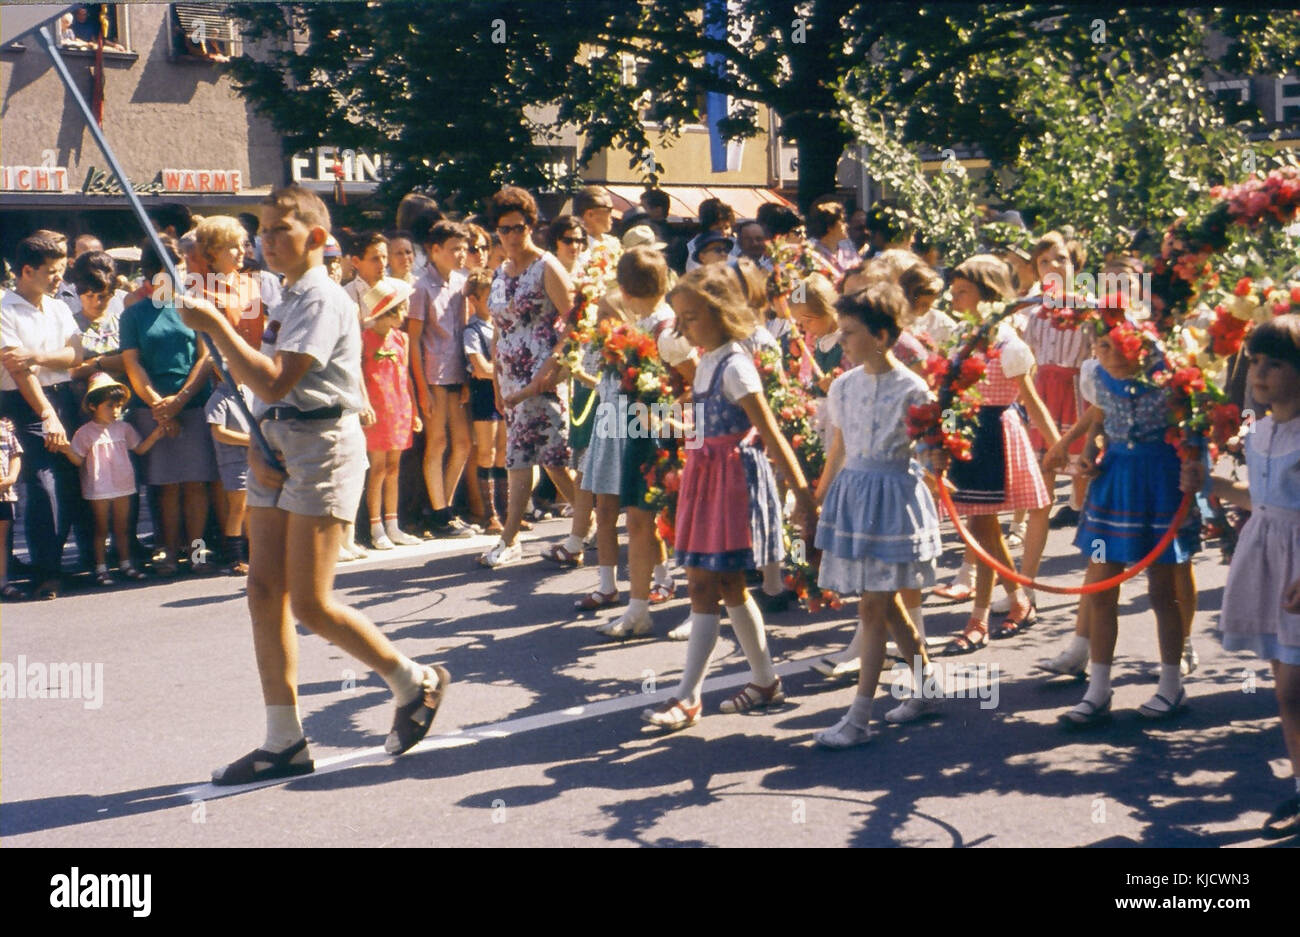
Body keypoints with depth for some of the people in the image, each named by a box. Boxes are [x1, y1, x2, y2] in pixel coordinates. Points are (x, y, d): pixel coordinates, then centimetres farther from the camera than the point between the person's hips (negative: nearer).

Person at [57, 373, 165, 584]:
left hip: (123, 485, 4)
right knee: (101, 528, 4)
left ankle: (125, 563, 22)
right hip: (99, 488, -4)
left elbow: (139, 449, 14)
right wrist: (68, 451, -24)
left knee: (123, 527, 12)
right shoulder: (86, 432, -5)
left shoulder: (124, 428, 7)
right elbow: (78, 460, -4)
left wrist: (154, 436, -1)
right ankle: (101, 567, 11)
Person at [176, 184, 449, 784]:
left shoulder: (323, 300, -13)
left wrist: (215, 326, -19)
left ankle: (416, 683, 11)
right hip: (276, 452, 9)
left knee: (311, 605, -9)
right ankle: (284, 742, 12)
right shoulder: (288, 300, 17)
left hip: (322, 450, -9)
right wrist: (257, 443, 4)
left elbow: (275, 383, -23)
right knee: (264, 593, 5)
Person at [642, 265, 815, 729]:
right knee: (729, 588, 14)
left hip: (733, 479, -9)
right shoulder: (705, 362, 11)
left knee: (705, 589, -7)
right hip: (706, 478, 9)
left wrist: (801, 490, -19)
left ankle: (687, 699, -3)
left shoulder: (734, 366, -15)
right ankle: (766, 681, 26)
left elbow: (771, 434, -18)